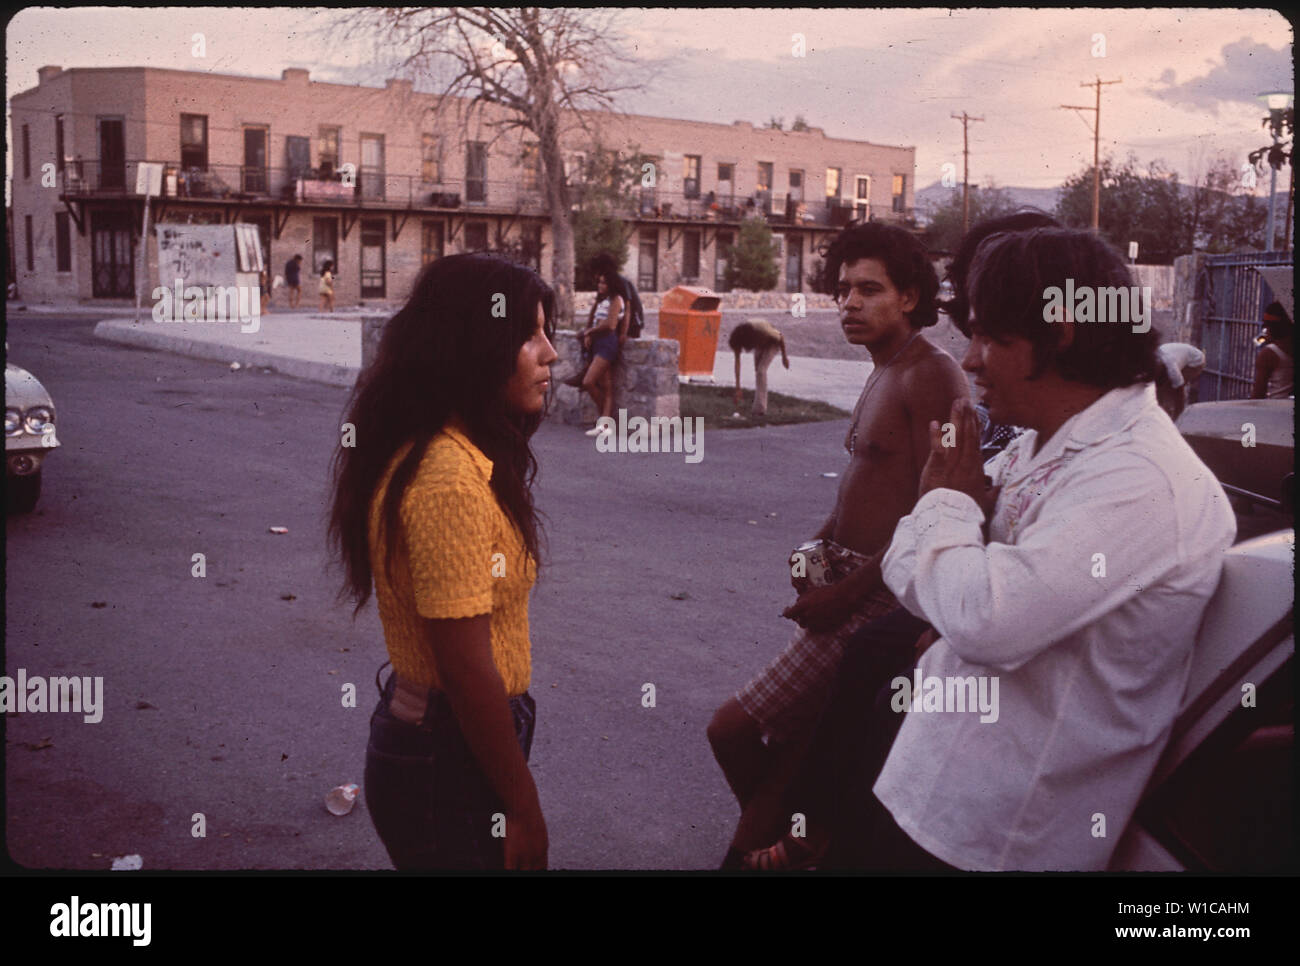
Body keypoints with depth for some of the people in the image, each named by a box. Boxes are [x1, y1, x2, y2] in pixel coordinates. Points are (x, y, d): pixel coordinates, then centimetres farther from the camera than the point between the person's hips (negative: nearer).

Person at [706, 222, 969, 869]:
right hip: (846, 577, 10)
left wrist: (849, 590, -19)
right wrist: (820, 544, 6)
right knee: (792, 737, 16)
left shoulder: (931, 376, -14)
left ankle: (753, 848, 13)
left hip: (881, 596, -10)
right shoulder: (883, 375, 17)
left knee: (733, 729, -10)